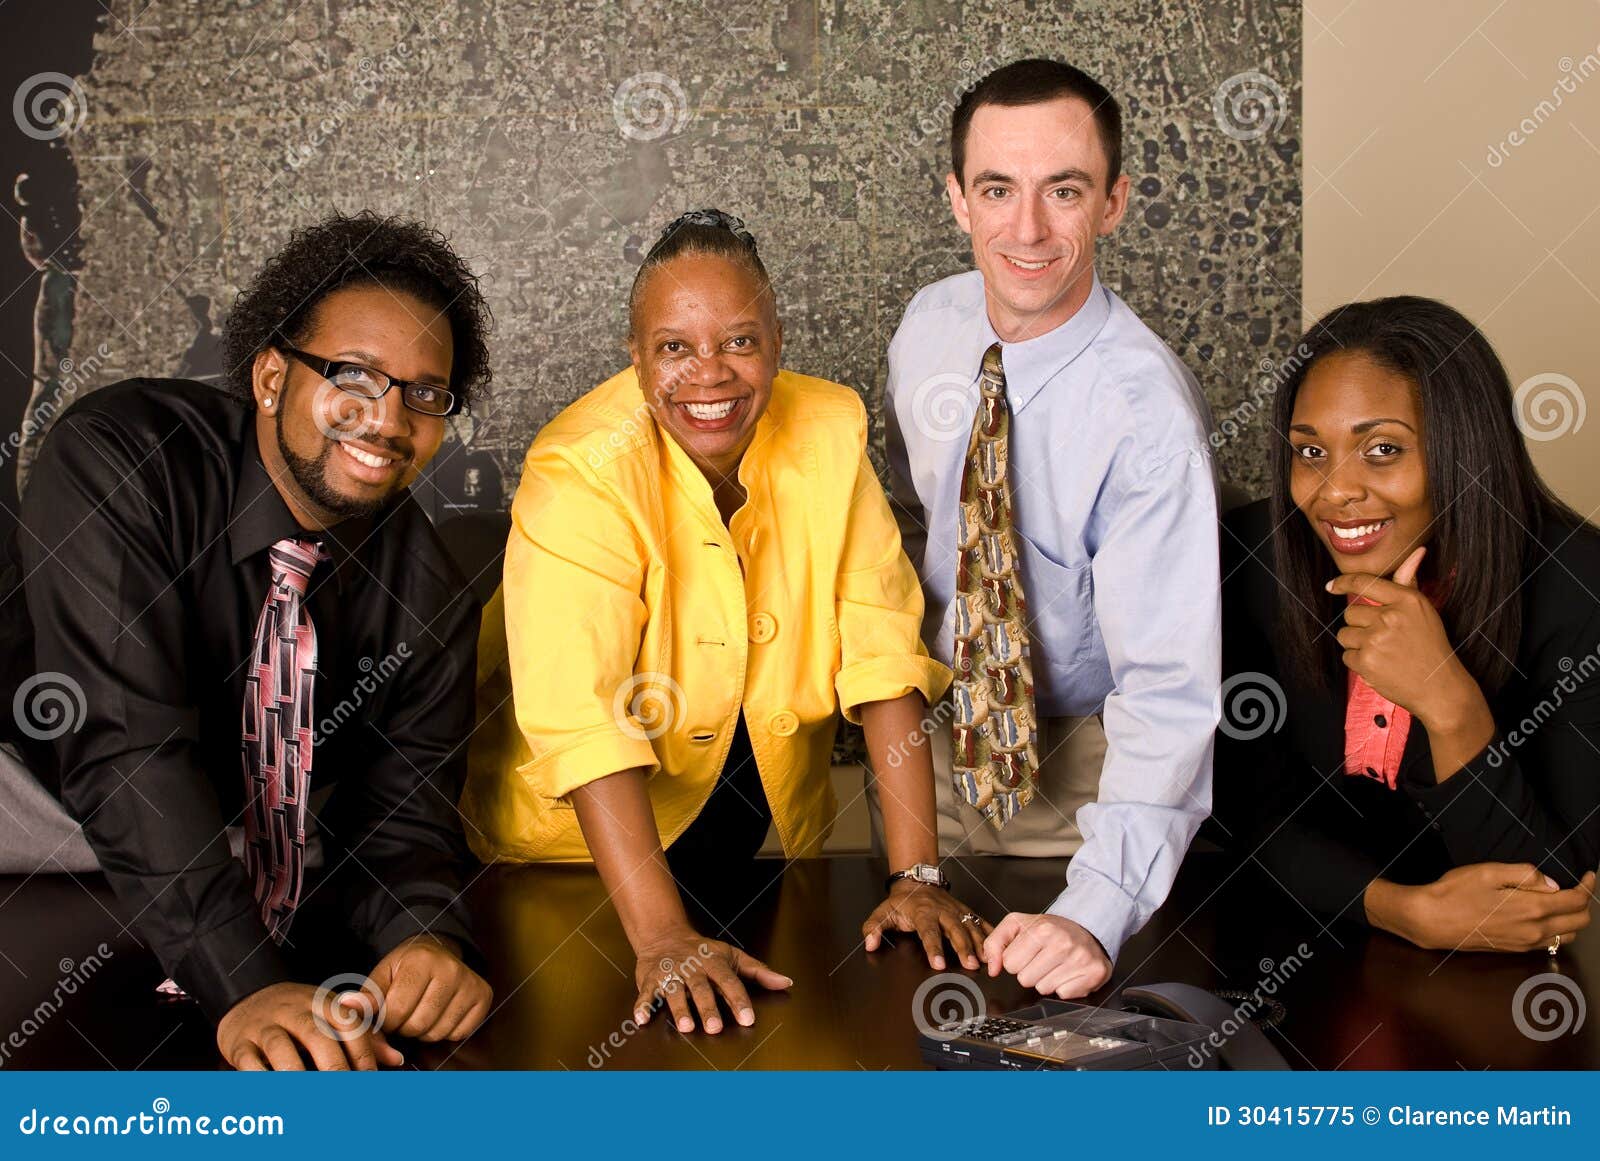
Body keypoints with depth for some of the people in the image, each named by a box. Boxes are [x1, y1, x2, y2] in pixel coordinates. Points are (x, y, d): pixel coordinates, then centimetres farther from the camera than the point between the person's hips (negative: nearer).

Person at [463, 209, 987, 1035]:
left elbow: (882, 648, -20)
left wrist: (917, 876, -26)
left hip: (759, 807, 4)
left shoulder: (829, 431, -17)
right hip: (579, 828, -3)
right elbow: (583, 718, -37)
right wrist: (661, 937, -45)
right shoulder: (580, 474, -28)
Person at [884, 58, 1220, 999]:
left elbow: (1170, 684, -34)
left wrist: (1095, 913, -45)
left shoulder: (1149, 414, -29)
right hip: (936, 734, 5)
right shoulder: (931, 325, -9)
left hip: (1078, 768, -5)